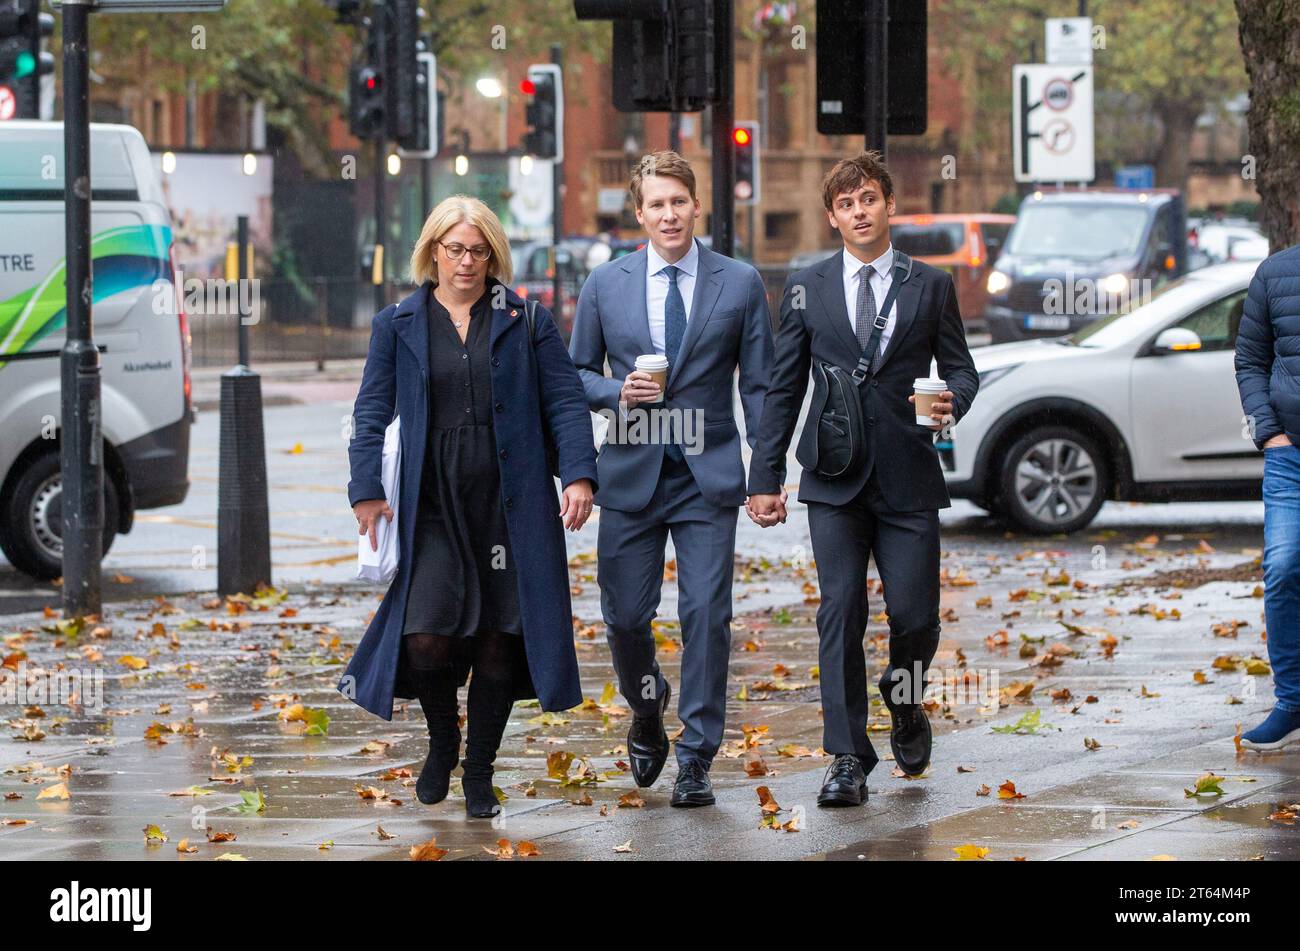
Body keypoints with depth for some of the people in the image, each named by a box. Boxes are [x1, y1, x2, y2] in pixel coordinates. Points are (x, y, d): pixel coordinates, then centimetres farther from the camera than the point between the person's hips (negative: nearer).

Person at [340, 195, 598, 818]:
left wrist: (579, 474, -8)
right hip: (432, 506, 0)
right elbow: (372, 413, 7)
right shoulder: (397, 327, 9)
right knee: (426, 638, -12)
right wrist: (367, 490, -3)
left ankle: (478, 773, 15)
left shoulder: (527, 322, 7)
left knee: (500, 640, 0)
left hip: (511, 505, 0)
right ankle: (442, 743, 18)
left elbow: (564, 402, 5)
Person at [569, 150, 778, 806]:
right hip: (630, 475, 1)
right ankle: (647, 715, 34)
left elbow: (759, 384, 3)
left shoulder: (740, 283, 3)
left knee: (707, 616, -7)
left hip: (708, 477, -1)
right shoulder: (605, 284, 6)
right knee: (625, 617, 4)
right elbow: (577, 373, 13)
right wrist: (616, 391, -9)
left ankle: (696, 760, 1)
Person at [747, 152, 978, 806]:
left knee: (915, 615, -3)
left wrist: (953, 400, -12)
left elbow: (959, 366, 13)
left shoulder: (931, 286, 9)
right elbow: (783, 388, 10)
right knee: (840, 615, -6)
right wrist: (766, 476, 5)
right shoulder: (807, 288, 9)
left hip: (909, 480, 0)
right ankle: (848, 760, -5)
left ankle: (905, 702, 30)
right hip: (835, 482, 0)